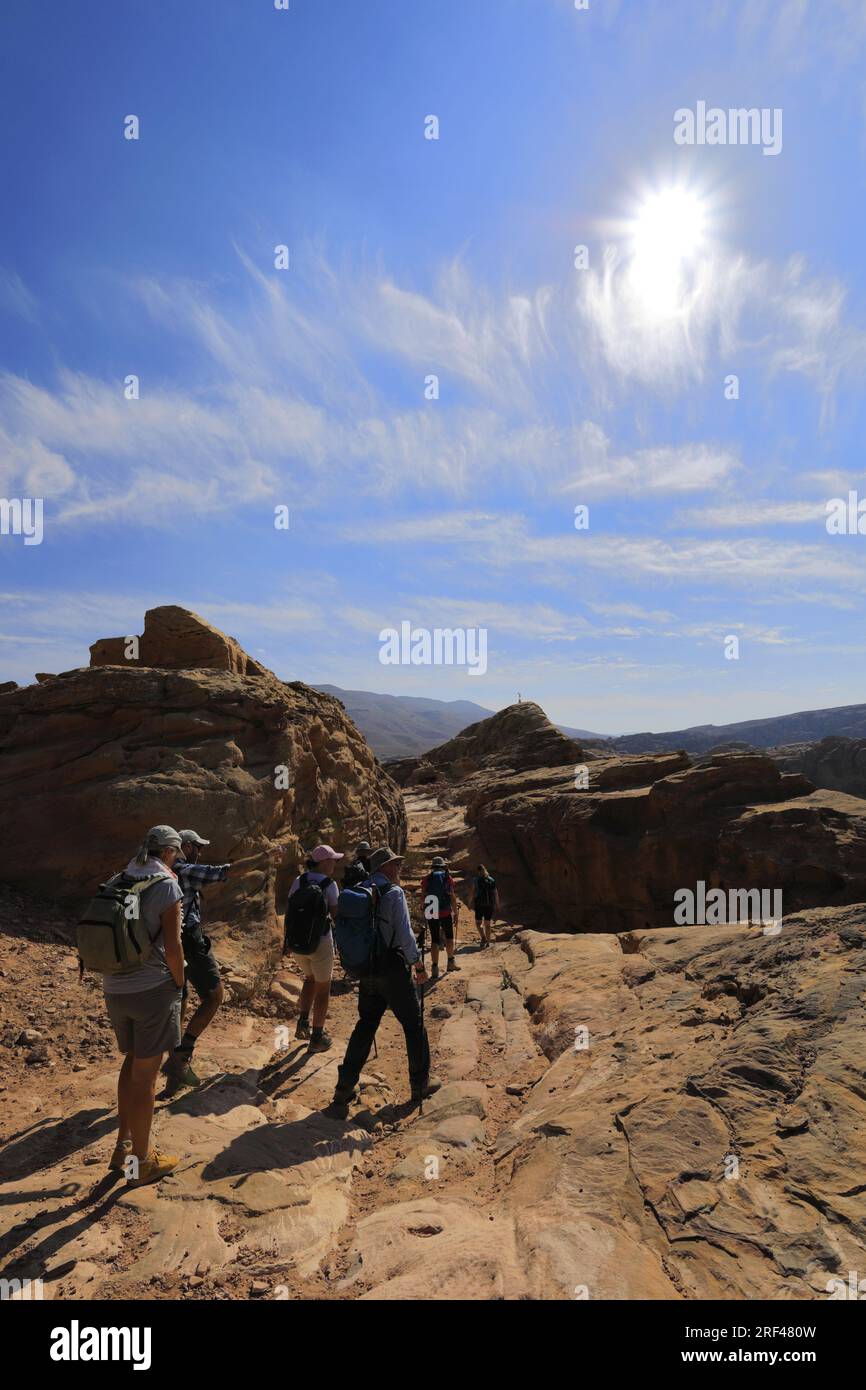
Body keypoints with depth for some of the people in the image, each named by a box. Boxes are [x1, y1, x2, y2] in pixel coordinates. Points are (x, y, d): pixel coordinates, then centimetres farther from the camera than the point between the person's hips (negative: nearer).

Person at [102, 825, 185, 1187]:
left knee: (132, 1062, 23)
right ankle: (142, 1162, 19)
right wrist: (179, 984, -2)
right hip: (153, 988, -6)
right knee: (144, 1075, 5)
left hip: (115, 988, 6)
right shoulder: (166, 885, -15)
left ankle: (123, 1145, 32)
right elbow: (172, 947, -16)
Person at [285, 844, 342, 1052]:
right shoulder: (330, 885, -13)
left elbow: (288, 911, 4)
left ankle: (303, 1023, 20)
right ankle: (317, 1038, 20)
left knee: (310, 977, 31)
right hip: (320, 942, -5)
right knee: (323, 988, 14)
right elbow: (337, 917, -14)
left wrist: (288, 937, 15)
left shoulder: (299, 881, 2)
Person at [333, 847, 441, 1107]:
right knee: (413, 1025, 11)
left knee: (365, 1025, 17)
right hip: (393, 970, -6)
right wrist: (419, 965, -5)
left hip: (366, 971, 6)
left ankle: (345, 1087, 16)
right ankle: (420, 1083, 22)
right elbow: (405, 934, -17)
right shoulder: (394, 892, -14)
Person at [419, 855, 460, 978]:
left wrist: (424, 912, 11)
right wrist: (455, 913, 3)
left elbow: (423, 897, 1)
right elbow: (452, 897, -3)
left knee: (434, 940, 5)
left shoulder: (426, 879, 4)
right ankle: (451, 961, 24)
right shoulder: (448, 878, 1)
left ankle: (435, 968, -1)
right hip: (446, 912, -1)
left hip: (431, 913, 1)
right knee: (449, 936, 19)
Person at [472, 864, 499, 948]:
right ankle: (488, 942, 14)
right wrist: (497, 905, 11)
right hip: (490, 904, 3)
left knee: (478, 923, 8)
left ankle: (483, 938, -12)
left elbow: (473, 891, -9)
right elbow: (496, 893, 7)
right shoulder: (492, 880, 7)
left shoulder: (476, 880, -3)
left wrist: (472, 902, -5)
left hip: (479, 904, -3)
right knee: (488, 924, 12)